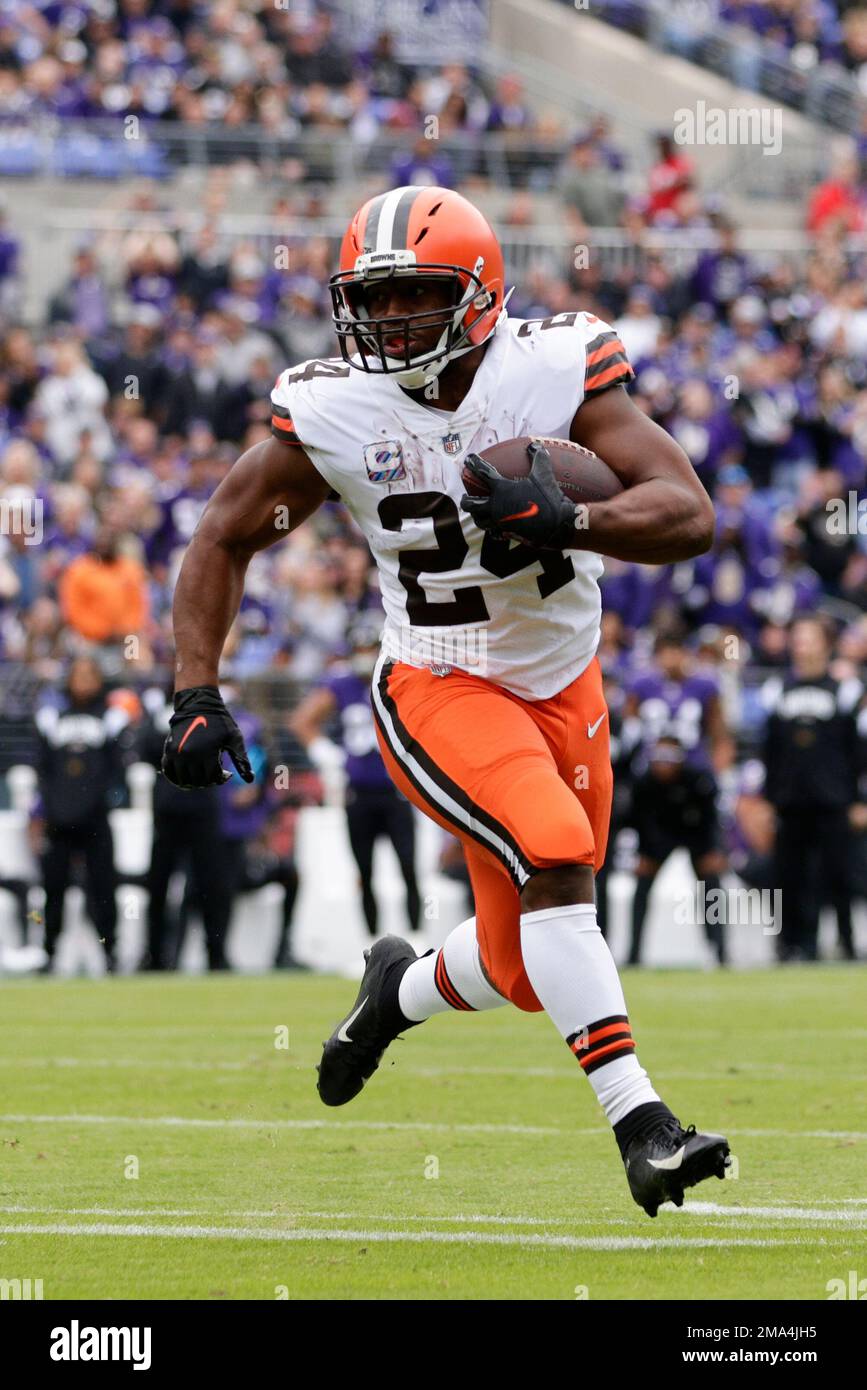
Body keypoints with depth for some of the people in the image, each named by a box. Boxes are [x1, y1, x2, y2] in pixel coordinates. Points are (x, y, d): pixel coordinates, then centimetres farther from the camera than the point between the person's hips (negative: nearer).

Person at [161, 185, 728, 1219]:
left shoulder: (556, 373, -16)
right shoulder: (332, 414, -14)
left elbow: (689, 514, -20)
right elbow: (224, 539, 1)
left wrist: (568, 521, -38)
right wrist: (196, 697, -8)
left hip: (564, 688, 3)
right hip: (440, 693, -3)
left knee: (528, 968, 9)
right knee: (554, 856, -29)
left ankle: (400, 989, 45)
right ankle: (640, 1125, -27)